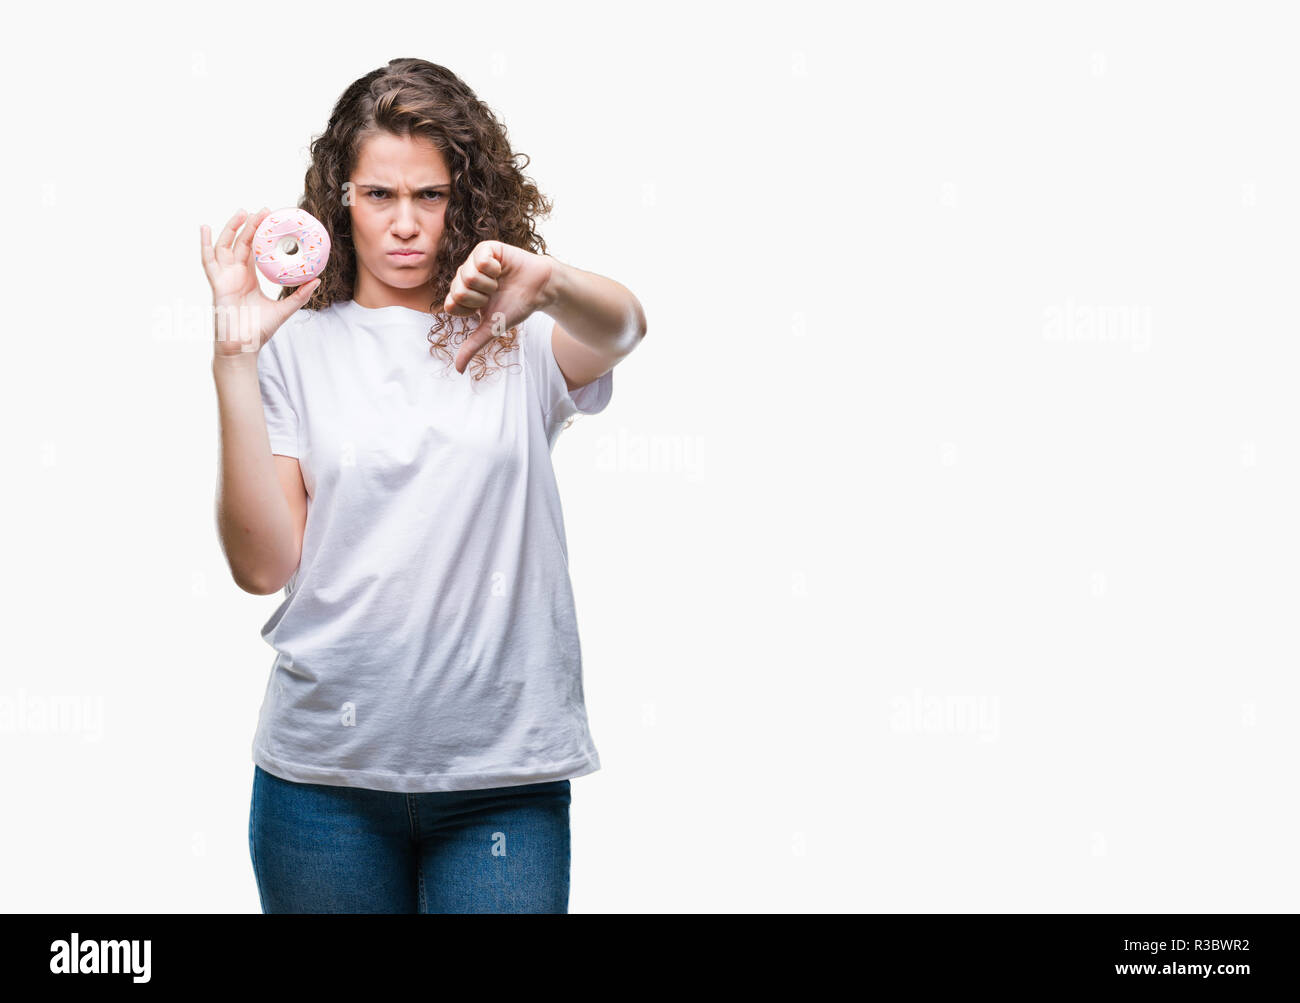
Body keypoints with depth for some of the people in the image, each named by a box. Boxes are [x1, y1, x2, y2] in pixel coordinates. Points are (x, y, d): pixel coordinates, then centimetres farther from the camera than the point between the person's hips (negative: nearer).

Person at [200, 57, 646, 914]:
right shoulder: (299, 345, 3)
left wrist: (551, 283, -40)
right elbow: (264, 566, -5)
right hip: (327, 765, 1)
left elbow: (622, 328, -19)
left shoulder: (518, 337, 4)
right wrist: (234, 361, -12)